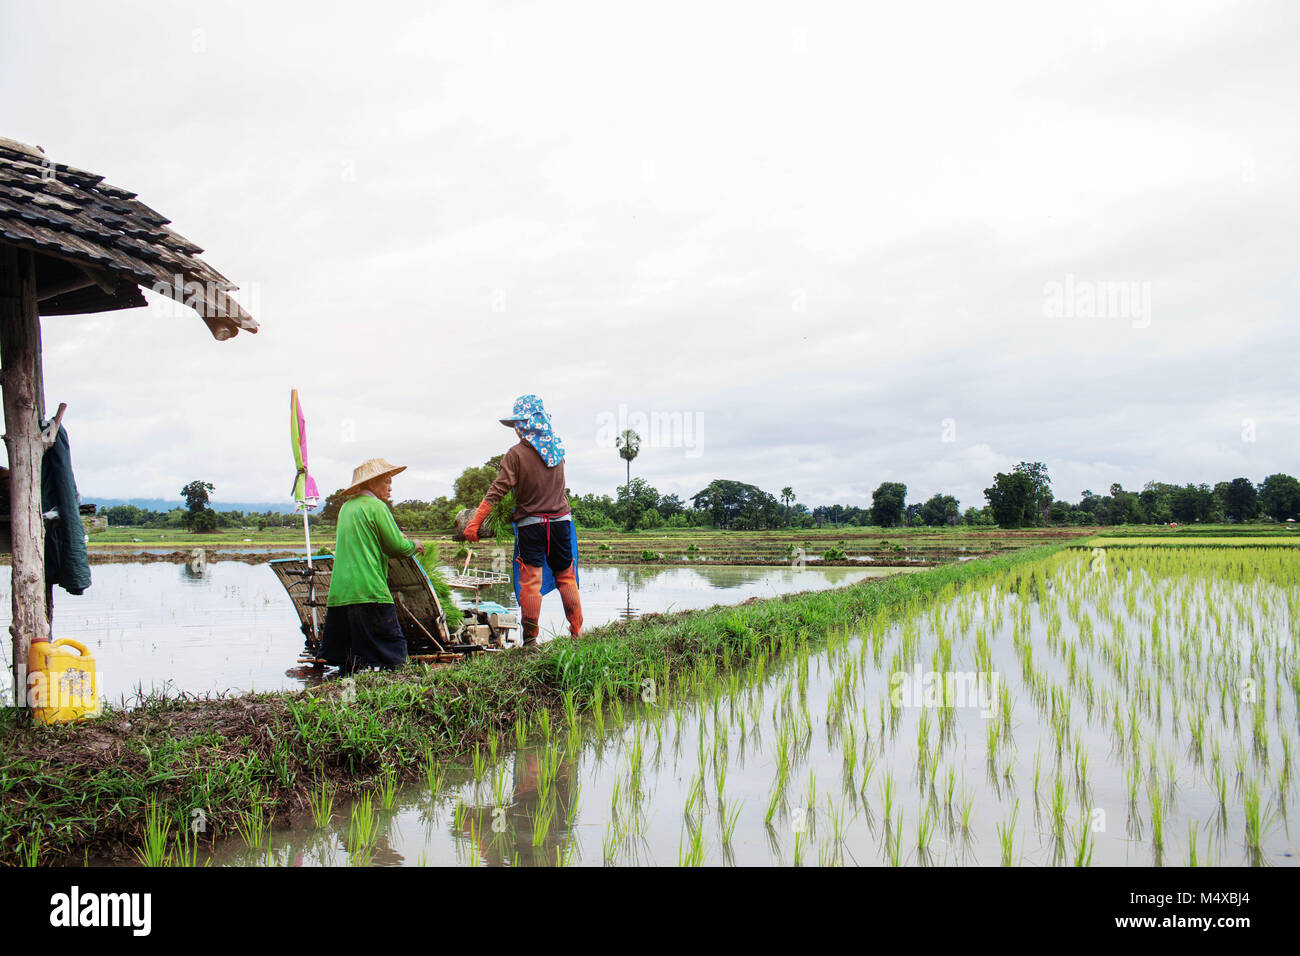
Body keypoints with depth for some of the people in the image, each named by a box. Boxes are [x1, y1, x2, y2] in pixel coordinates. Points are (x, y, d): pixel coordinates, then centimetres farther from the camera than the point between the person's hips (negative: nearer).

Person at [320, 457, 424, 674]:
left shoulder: (346, 507, 20)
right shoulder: (376, 506, -5)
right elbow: (398, 548, -7)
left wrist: (397, 538, 27)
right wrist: (414, 545, 14)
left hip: (339, 591, 8)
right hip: (370, 591, -8)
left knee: (348, 662, 10)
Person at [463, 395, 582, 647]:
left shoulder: (517, 454, -11)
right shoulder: (557, 448, 4)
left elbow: (498, 490, -15)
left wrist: (474, 522, -13)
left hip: (531, 524, -4)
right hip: (561, 520, 4)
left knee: (530, 580, -1)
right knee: (566, 577, 13)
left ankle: (531, 637, -1)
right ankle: (577, 630, 17)